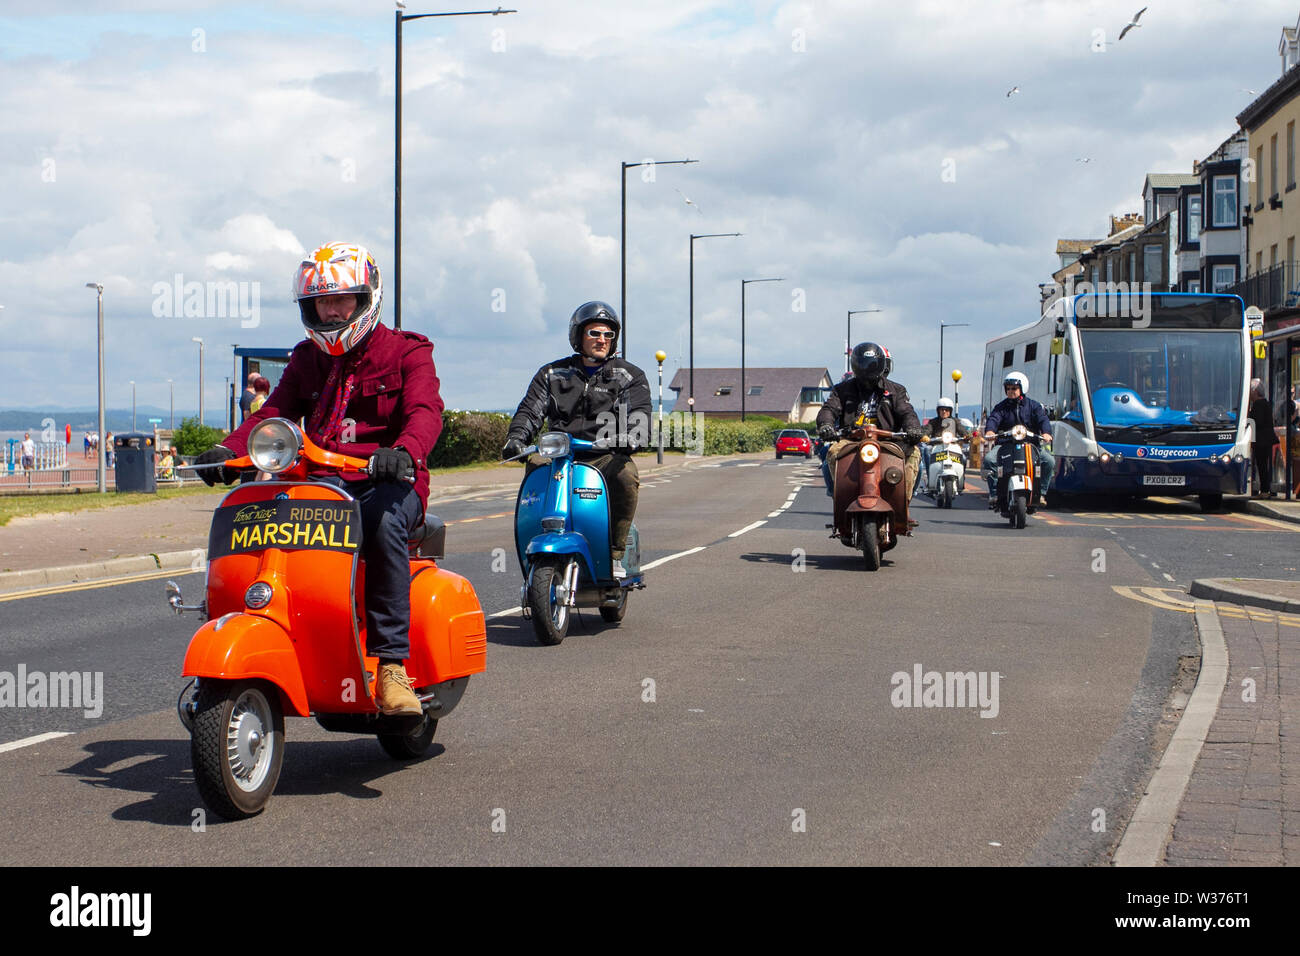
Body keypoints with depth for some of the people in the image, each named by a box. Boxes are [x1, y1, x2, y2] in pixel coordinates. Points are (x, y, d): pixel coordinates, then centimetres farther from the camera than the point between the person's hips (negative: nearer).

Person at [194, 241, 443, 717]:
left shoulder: (406, 353, 5)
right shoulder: (307, 359, 22)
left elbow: (426, 411, -13)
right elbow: (274, 411, 11)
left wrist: (404, 451, -36)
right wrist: (229, 448, -11)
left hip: (388, 482, -4)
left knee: (382, 523, -39)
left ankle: (392, 664, -38)